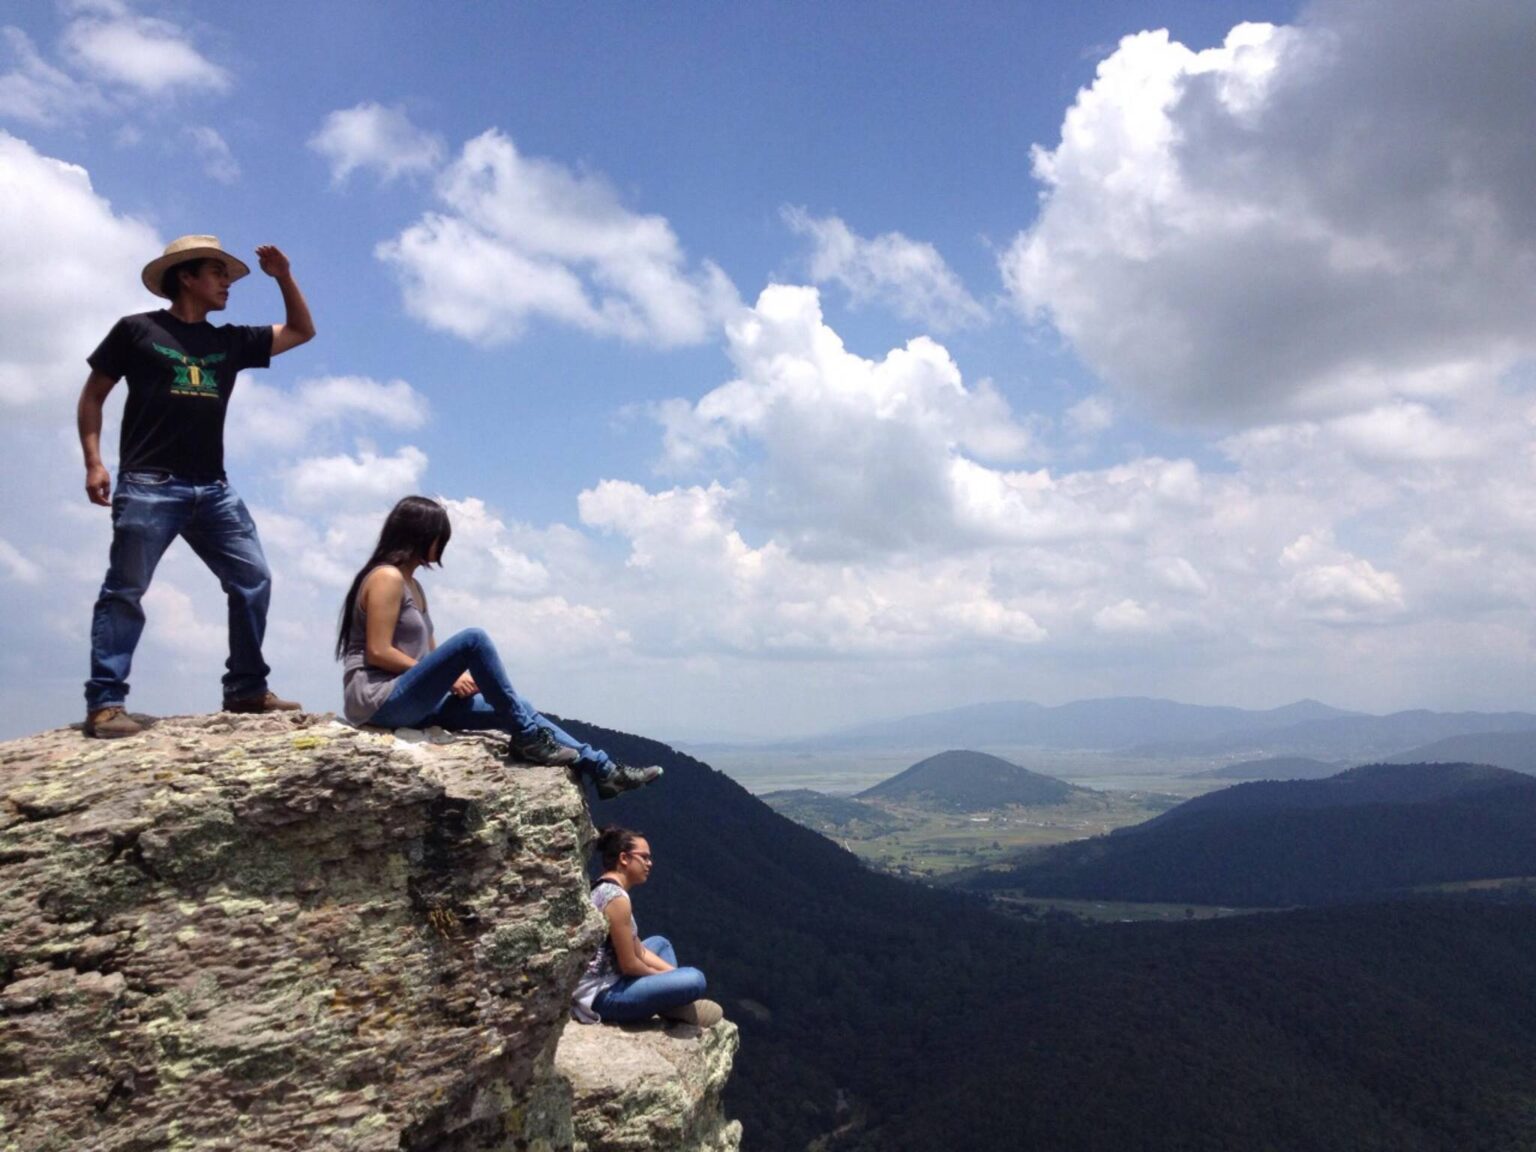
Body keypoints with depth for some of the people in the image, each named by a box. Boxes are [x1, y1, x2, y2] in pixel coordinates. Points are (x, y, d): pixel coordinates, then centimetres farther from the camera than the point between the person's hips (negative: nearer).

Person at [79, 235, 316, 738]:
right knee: (124, 592, -5)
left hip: (213, 489, 5)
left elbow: (301, 332, 23)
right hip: (149, 485, -5)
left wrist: (283, 278, 12)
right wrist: (93, 461, -4)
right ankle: (105, 703, -3)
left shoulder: (231, 341, 17)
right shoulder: (136, 330, 4)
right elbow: (92, 396, 7)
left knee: (254, 580, -1)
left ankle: (246, 689, 8)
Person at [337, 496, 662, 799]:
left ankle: (604, 770, -3)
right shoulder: (387, 578, -10)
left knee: (511, 710, -2)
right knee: (473, 639, -27)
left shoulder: (411, 586, 20)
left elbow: (429, 650, 18)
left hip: (411, 701, 9)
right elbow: (378, 653, -18)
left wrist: (452, 676, -3)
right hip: (379, 701, -9)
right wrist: (448, 675, -12)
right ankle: (527, 736, -17)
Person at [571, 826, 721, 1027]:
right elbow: (629, 965, -18)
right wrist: (661, 976, 0)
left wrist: (672, 973, 7)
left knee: (660, 943, 29)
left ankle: (675, 1008, 11)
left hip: (599, 982, 11)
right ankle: (670, 1007, 7)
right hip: (602, 996, -11)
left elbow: (638, 951, 15)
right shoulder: (617, 898, -19)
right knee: (694, 980, -24)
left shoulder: (604, 889, 11)